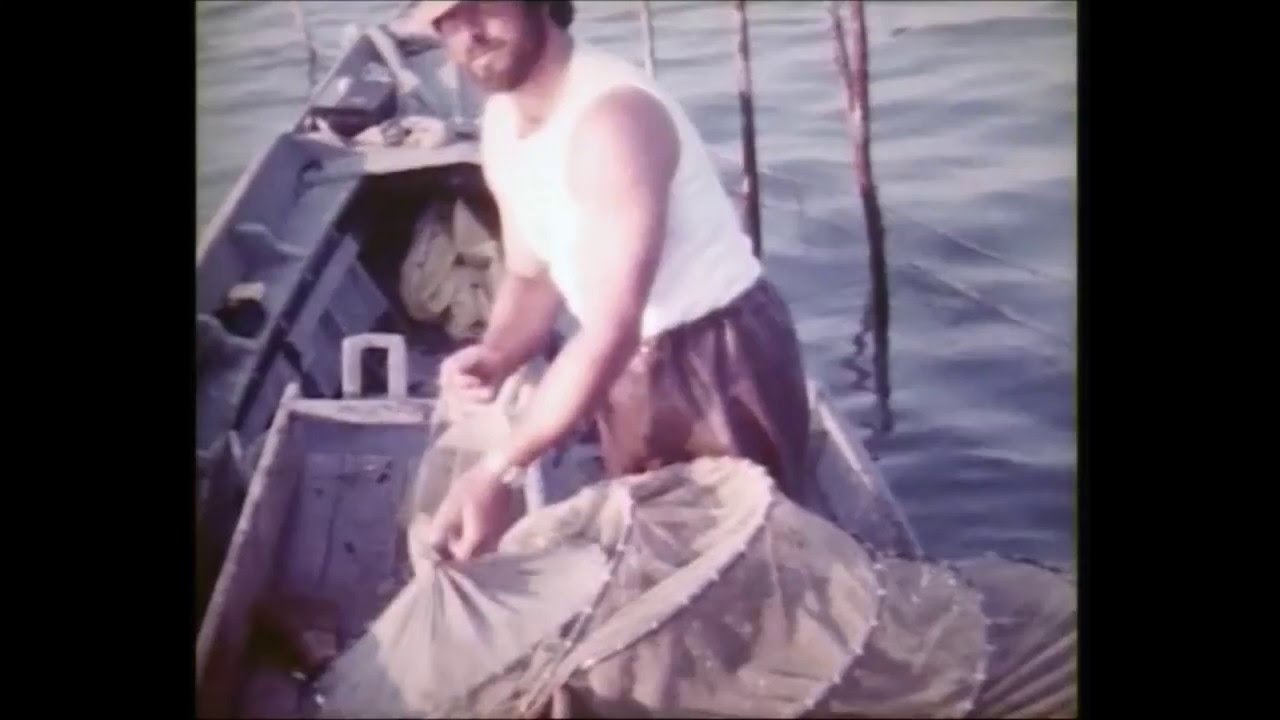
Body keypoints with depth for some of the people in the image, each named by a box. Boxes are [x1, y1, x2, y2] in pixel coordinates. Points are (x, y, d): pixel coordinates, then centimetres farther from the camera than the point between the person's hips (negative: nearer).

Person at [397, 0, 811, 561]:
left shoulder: (612, 117, -27)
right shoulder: (500, 124, 1)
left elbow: (613, 328, -33)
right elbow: (532, 276, 10)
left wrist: (496, 470, -36)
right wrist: (494, 356, -13)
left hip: (721, 359, -8)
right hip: (627, 368, 8)